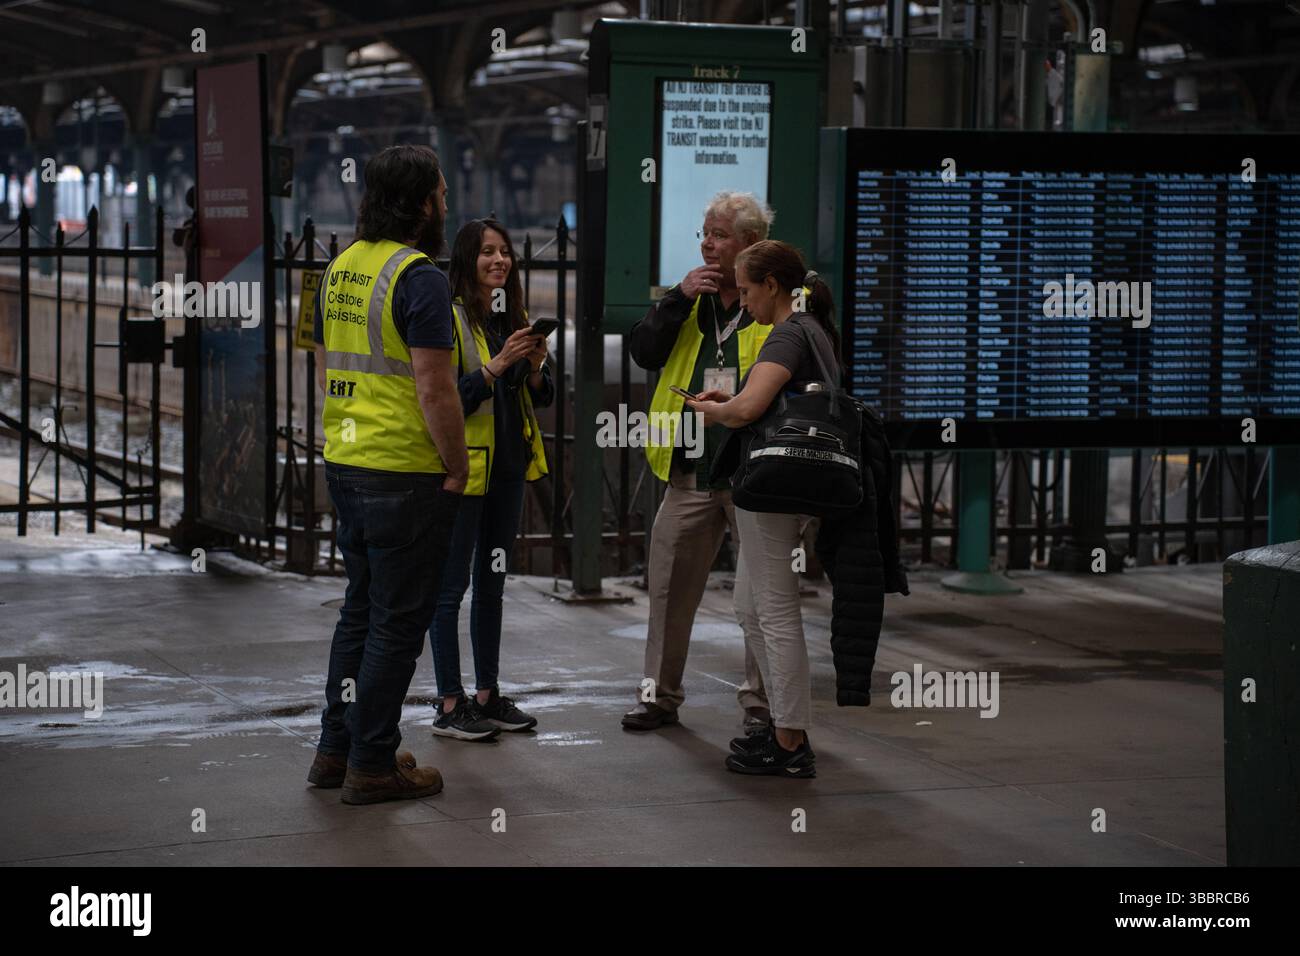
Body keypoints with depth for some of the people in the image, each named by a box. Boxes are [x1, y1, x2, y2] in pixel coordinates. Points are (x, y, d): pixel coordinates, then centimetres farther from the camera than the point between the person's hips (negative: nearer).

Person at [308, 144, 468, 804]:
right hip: (405, 472, -8)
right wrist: (457, 468, -10)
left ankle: (337, 748, 24)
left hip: (344, 465, 8)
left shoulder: (340, 268, 10)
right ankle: (372, 763, 6)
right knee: (398, 620, 1)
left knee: (361, 607, 19)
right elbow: (435, 388, -20)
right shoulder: (419, 277, -16)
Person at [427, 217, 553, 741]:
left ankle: (488, 696, 20)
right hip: (464, 467, -8)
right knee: (453, 584, -2)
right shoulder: (450, 316, -12)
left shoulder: (515, 318, 11)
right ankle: (450, 705, 3)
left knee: (492, 581, 13)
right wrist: (497, 364, -25)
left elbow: (542, 397, 13)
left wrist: (536, 367, -7)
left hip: (508, 467, 8)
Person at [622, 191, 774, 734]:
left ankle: (761, 703, 12)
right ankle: (660, 694, 20)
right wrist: (679, 298, -8)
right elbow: (643, 353, 3)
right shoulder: (691, 299, 13)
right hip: (691, 472, 5)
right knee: (670, 585, 8)